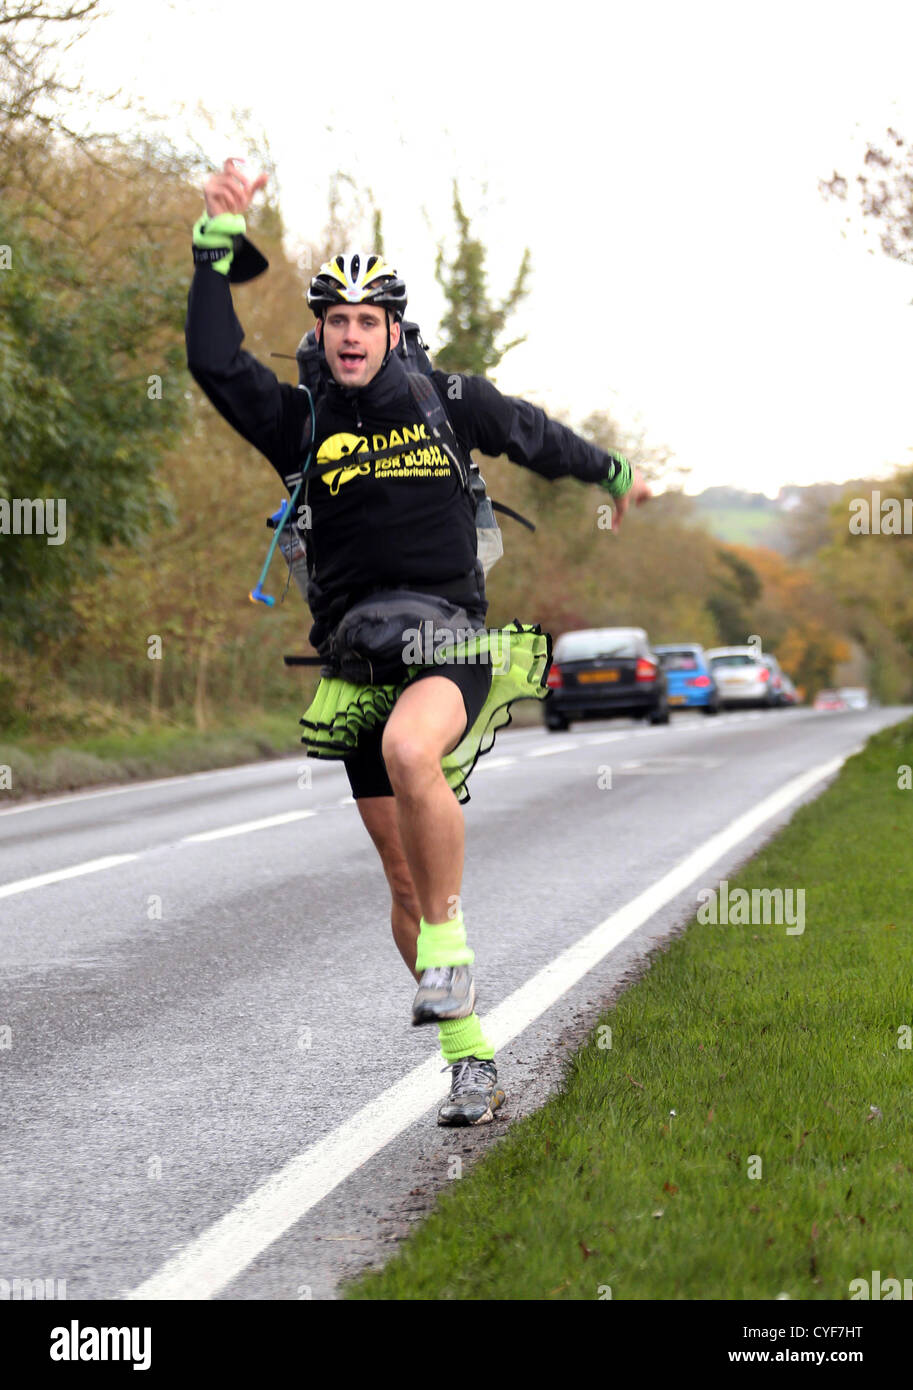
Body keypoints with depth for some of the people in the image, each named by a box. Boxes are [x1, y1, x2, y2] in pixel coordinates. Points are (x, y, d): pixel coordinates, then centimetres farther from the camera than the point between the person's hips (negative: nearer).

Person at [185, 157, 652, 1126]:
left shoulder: (449, 403, 3)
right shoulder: (298, 422, 4)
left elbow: (537, 438, 21)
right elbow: (213, 362, -10)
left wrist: (614, 474, 35)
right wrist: (219, 239, -12)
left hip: (451, 637, -3)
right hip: (357, 656, 3)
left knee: (409, 749, -37)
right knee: (404, 879, 4)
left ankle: (448, 945, -20)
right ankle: (471, 1065, 15)